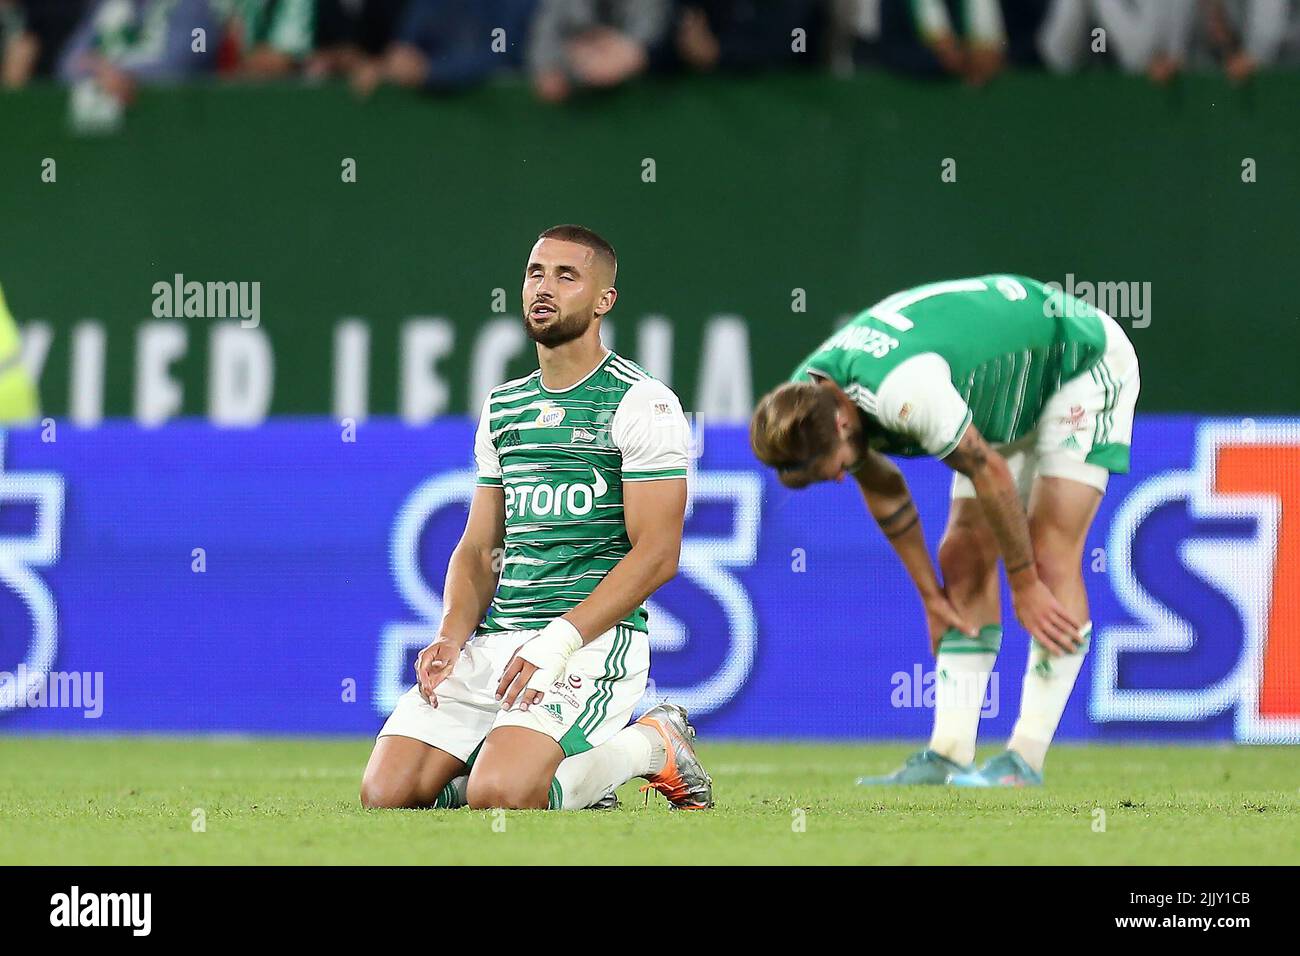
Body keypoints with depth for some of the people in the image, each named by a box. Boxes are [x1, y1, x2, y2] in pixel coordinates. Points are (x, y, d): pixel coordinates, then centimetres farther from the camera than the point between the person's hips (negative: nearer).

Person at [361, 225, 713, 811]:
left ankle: (650, 746, 1)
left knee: (499, 795, -29)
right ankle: (576, 772, 11)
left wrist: (557, 643, -20)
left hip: (595, 640, -6)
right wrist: (451, 637, -3)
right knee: (388, 795, -10)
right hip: (494, 640, 6)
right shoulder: (501, 408, 18)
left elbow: (656, 554, -11)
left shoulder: (643, 404, -3)